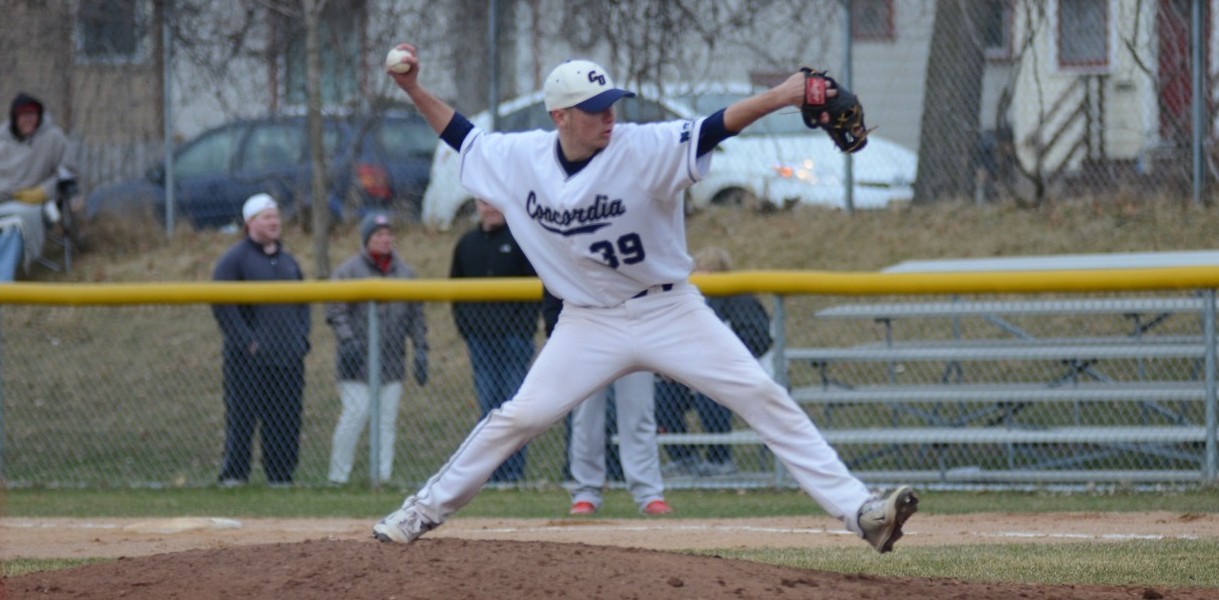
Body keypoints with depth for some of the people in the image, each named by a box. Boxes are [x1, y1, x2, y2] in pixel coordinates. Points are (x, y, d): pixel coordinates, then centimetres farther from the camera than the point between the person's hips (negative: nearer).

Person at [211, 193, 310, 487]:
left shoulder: (287, 261, 19)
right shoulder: (234, 259, -2)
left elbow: (303, 301, 25)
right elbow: (222, 304, -10)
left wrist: (302, 336, 9)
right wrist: (245, 341, -15)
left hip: (289, 357, 6)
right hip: (249, 361, -6)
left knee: (286, 420, 4)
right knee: (242, 417, -7)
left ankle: (280, 475, 10)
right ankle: (233, 474, -4)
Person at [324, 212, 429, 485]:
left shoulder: (405, 272, 14)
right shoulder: (349, 270, -1)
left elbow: (416, 314, 16)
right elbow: (335, 311, -6)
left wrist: (420, 350, 8)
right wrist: (347, 340, -19)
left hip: (392, 360, 5)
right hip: (358, 360, -5)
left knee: (387, 420, 4)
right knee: (355, 414, -11)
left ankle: (383, 477, 8)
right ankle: (338, 477, -4)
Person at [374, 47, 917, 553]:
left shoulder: (643, 150, -18)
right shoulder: (520, 159, -6)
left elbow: (711, 130, -32)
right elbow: (463, 137, 12)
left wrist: (778, 97, -47)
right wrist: (414, 91, 2)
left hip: (669, 312, -2)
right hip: (589, 323, 2)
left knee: (764, 399, -12)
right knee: (519, 418, -1)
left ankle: (858, 510, -15)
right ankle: (428, 507, 18)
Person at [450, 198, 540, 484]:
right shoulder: (467, 244, 14)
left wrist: (524, 327, -10)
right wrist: (464, 326, 5)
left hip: (513, 335, -4)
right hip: (480, 339, 4)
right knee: (488, 405, 2)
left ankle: (513, 472, -4)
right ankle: (492, 473, 3)